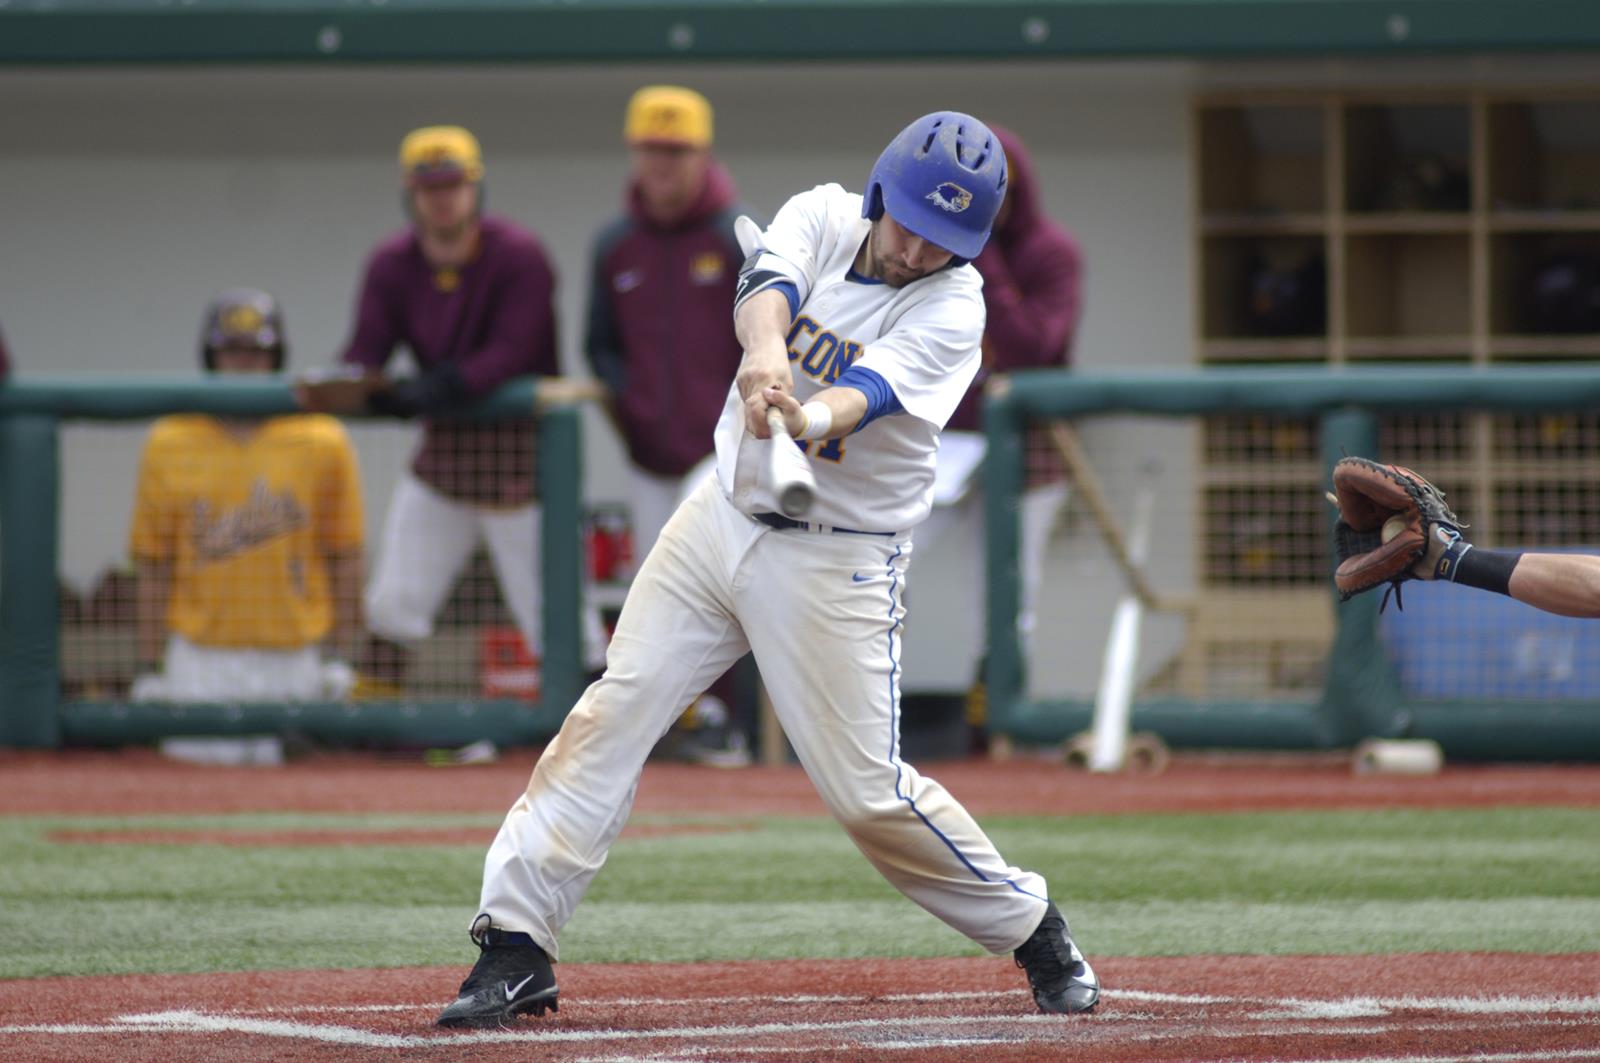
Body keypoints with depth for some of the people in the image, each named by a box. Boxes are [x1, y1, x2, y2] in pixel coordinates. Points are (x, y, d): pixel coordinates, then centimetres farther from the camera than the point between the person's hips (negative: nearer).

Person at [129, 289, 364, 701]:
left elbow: (345, 559, 2)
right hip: (201, 661, 0)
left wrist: (342, 663, -2)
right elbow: (152, 567, 4)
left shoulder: (322, 443, 0)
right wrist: (150, 669, 2)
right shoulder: (169, 446, 2)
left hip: (291, 663, 0)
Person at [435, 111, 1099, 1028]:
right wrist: (765, 353, -47)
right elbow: (766, 287, -24)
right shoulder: (825, 216, -3)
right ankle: (516, 945, -2)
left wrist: (809, 424, -54)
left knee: (868, 793, -6)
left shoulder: (952, 308, -14)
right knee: (612, 715, -4)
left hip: (836, 563, -4)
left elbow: (867, 394, -31)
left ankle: (1030, 927, 15)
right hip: (726, 515, 4)